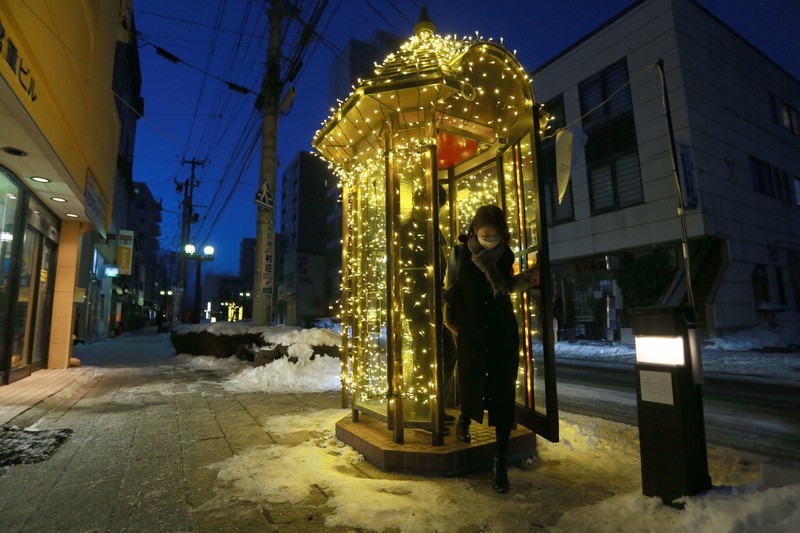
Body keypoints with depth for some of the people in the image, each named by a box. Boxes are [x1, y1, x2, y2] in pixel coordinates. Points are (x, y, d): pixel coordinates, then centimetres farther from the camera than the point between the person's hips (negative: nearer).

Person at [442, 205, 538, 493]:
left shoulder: (505, 255, -1)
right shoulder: (460, 253, -9)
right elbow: (450, 291, 0)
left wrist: (526, 278, -2)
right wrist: (453, 324, 3)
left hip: (503, 334, 2)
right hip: (470, 336, -1)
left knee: (503, 395, 1)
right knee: (471, 385, 9)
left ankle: (500, 461, 16)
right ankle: (464, 417, 47)